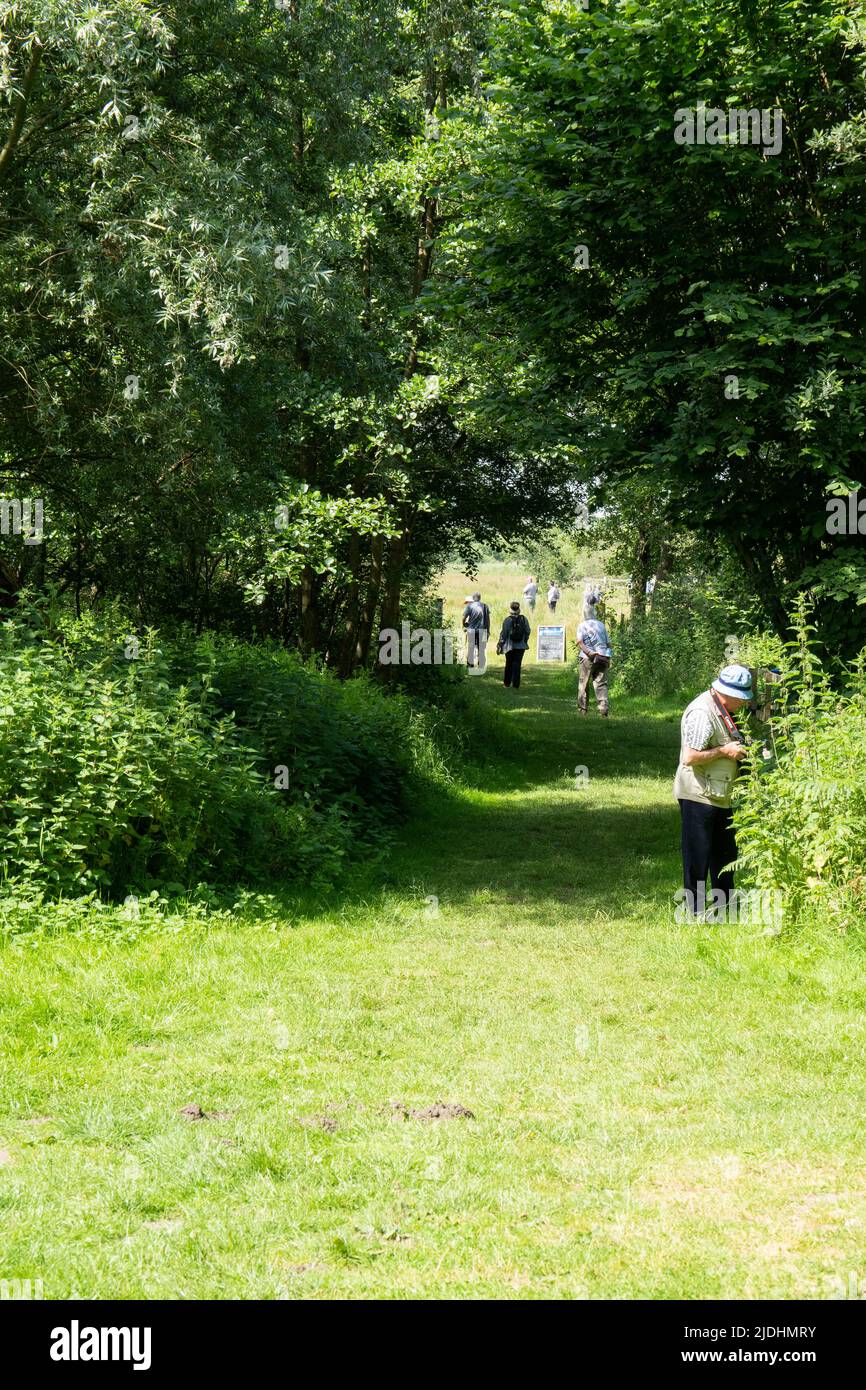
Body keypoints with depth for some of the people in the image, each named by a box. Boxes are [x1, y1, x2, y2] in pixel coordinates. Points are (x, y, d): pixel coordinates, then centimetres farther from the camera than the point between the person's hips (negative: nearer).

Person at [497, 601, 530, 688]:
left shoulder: (507, 620, -10)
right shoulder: (524, 619, -3)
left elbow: (503, 634, -9)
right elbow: (528, 632, 4)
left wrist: (499, 645, -1)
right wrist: (525, 641, 20)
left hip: (510, 646, -1)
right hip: (521, 646, 1)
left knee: (509, 664, 13)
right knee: (517, 664, 1)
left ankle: (507, 683, 23)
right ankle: (516, 685, -6)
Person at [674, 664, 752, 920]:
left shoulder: (721, 710, 10)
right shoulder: (702, 713, -23)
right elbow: (690, 757, -28)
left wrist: (738, 745, 8)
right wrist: (725, 751, -20)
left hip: (719, 796, 10)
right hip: (698, 796, -10)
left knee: (725, 852, 18)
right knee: (698, 855, 0)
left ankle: (724, 904, 31)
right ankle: (696, 909, 9)